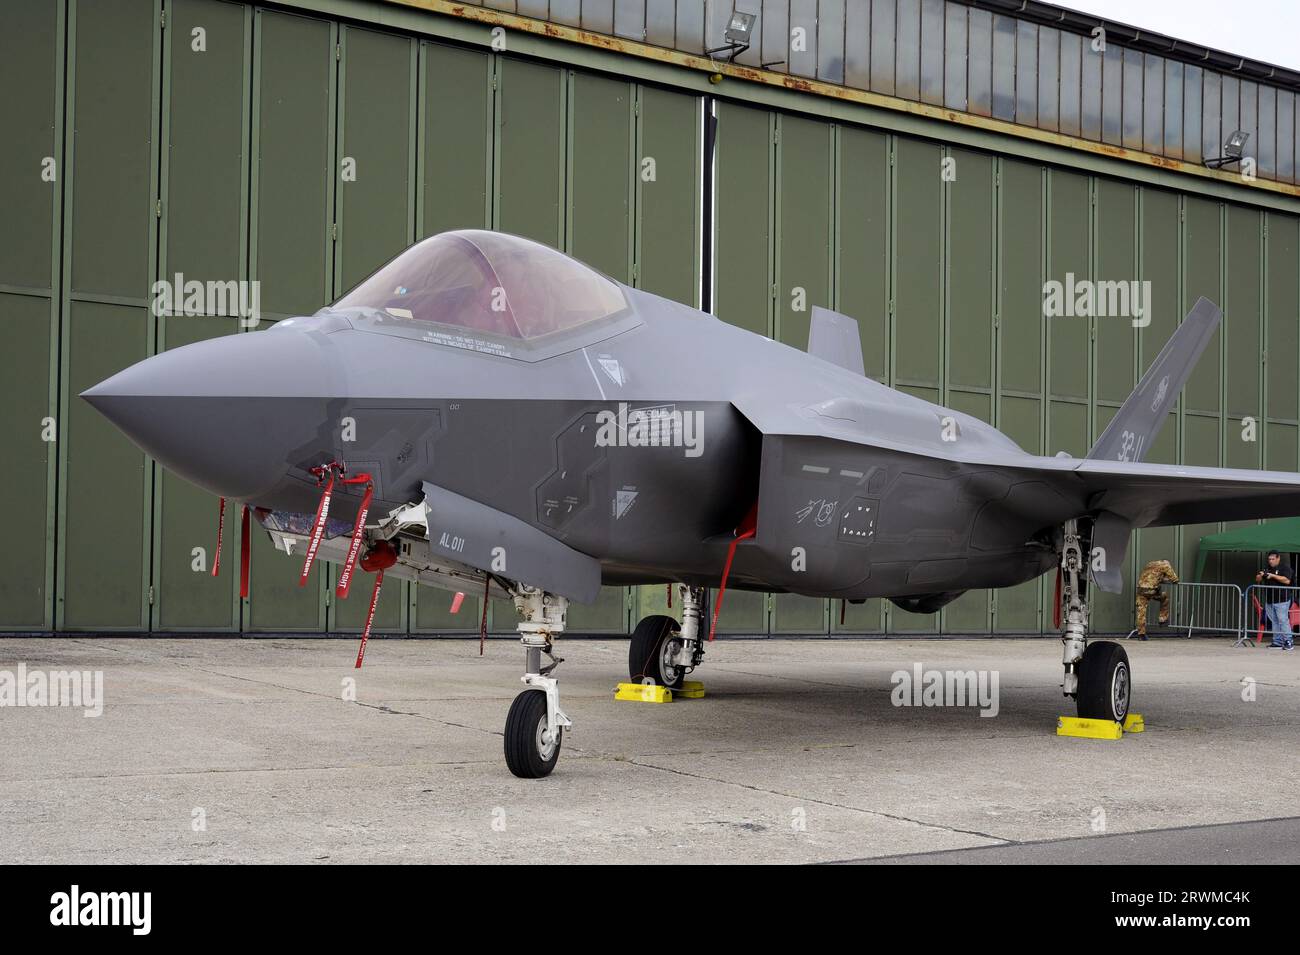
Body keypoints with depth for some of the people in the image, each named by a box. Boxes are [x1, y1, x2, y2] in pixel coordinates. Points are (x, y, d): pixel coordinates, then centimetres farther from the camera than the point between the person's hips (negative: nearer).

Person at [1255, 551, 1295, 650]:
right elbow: (1257, 580, 19)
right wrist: (1260, 575, -5)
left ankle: (1288, 642, -7)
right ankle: (1277, 642, 11)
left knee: (1283, 620, -10)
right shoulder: (1267, 568, 18)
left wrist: (1273, 576, -18)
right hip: (1269, 601, 7)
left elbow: (1287, 581, -17)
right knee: (1274, 622, 8)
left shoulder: (1285, 568, -3)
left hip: (1282, 600, -7)